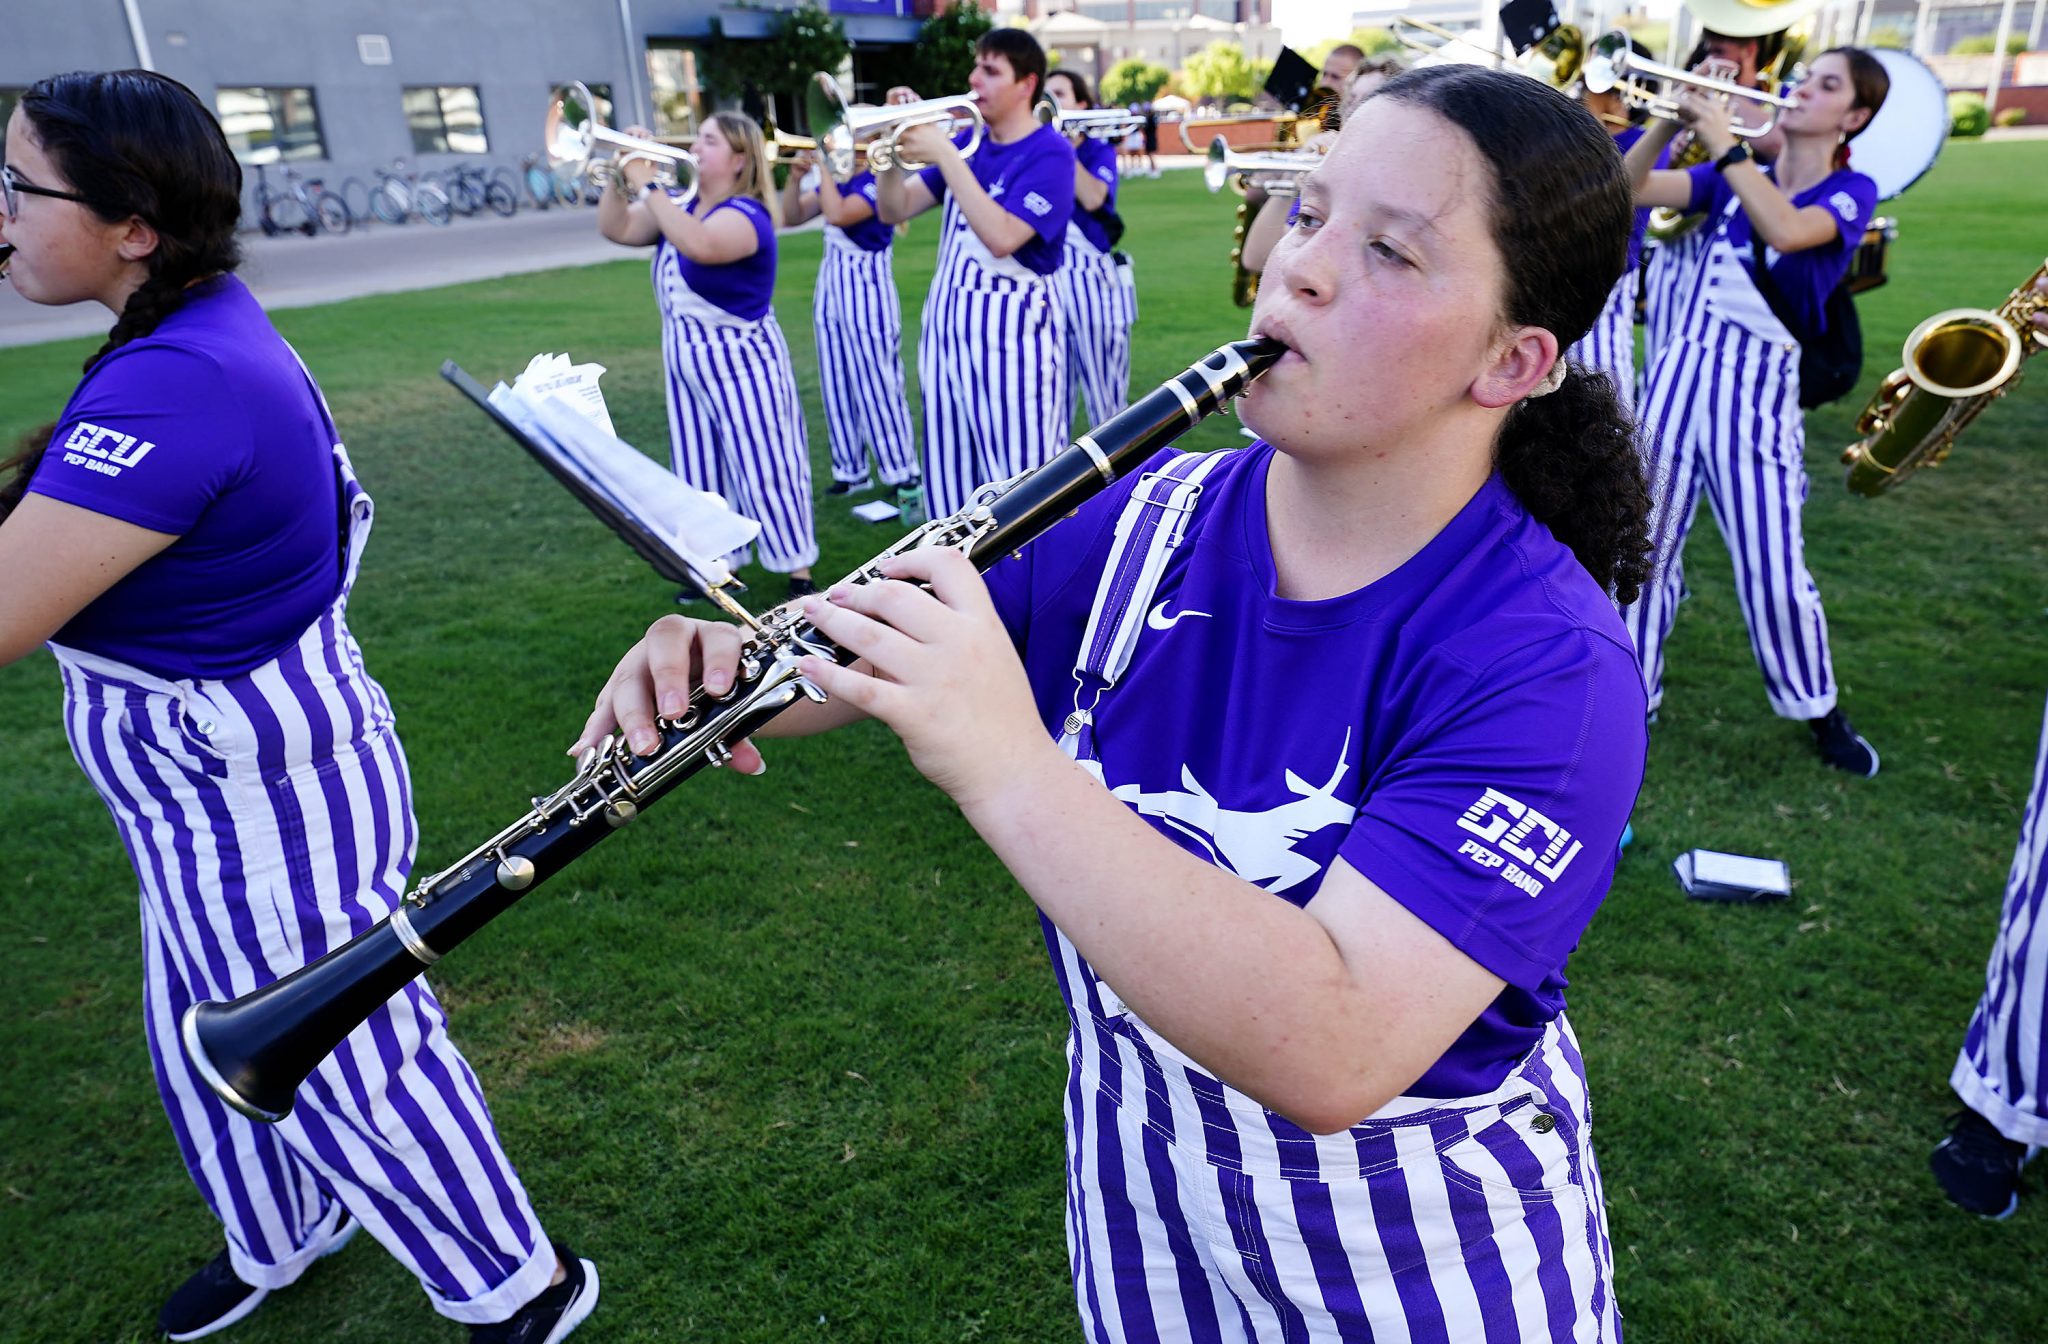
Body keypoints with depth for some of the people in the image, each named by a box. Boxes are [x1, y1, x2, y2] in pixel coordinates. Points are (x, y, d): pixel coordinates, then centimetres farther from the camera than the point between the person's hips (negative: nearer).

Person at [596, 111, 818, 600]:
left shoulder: (744, 215, -16)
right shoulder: (680, 205, 9)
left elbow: (699, 245, -37)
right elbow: (616, 229, 9)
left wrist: (648, 184, -30)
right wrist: (619, 174, -5)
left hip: (741, 359, -8)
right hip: (688, 361, 8)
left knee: (765, 467, -5)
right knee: (700, 470, 12)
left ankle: (799, 571, 4)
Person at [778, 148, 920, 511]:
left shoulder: (878, 181, -11)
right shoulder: (835, 180, 11)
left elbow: (838, 214, -26)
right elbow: (791, 216, 10)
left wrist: (823, 168, -16)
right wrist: (797, 176, -4)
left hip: (867, 294, -8)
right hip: (831, 292, 8)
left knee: (877, 386, -5)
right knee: (837, 386, 10)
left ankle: (902, 472, 4)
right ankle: (850, 469, 20)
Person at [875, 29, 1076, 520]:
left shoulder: (1050, 151, -8)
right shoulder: (968, 142, 12)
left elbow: (1001, 236, -22)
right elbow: (895, 209, 10)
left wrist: (943, 154, -20)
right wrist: (894, 142, -6)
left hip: (1012, 326, -7)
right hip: (947, 318, 7)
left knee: (1022, 480, -5)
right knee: (949, 474, 11)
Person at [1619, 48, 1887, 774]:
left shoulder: (1851, 191, 0)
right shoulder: (1733, 179, 12)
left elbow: (1786, 230, -23)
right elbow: (1632, 188, -1)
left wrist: (1723, 142, -20)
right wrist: (1671, 120, -14)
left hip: (1757, 392, -3)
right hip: (1679, 373, 4)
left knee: (1773, 573, -2)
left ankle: (1817, 709, 20)